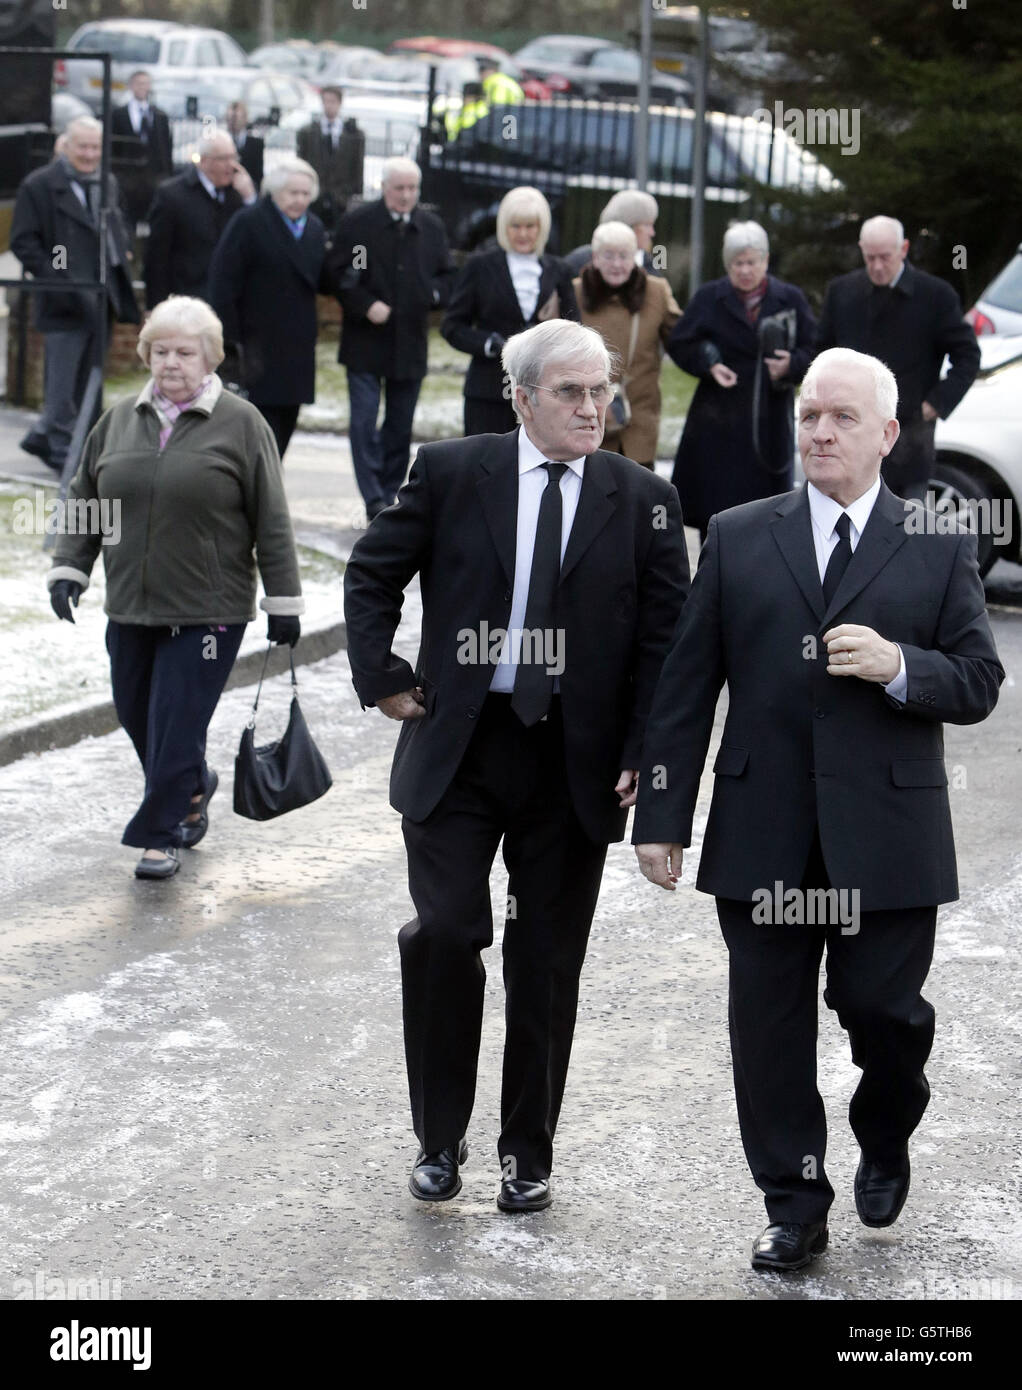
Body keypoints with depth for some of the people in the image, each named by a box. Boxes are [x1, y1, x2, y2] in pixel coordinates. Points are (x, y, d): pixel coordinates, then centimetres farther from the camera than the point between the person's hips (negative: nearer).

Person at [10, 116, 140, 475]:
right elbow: (23, 242, -9)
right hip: (66, 301, -7)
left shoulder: (108, 184, 14)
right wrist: (56, 280, -18)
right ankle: (64, 452, 6)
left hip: (100, 300, 7)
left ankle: (43, 437, 26)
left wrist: (119, 257, 8)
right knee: (63, 382, -3)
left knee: (86, 380, 12)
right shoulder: (39, 186, -7)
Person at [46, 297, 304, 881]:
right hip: (131, 608, 5)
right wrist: (68, 568, 5)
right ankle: (194, 788, 38)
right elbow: (85, 500, 15)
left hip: (208, 612, -5)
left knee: (177, 724, -6)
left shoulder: (240, 424, -4)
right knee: (138, 718, 12)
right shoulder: (121, 420, 8)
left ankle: (162, 833, 8)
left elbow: (272, 521, -4)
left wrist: (284, 601, -5)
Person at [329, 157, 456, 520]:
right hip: (366, 343, -3)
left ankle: (389, 495, 19)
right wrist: (365, 305, -16)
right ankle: (374, 500, -8)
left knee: (400, 425, 9)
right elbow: (339, 273, -4)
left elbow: (448, 276, 15)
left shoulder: (432, 227, 8)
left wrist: (435, 294, -6)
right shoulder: (356, 223, -3)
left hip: (410, 344, 4)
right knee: (364, 421, -9)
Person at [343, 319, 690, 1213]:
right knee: (444, 937, -7)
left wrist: (643, 757, -7)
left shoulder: (643, 500, 1)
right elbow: (371, 575, 9)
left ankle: (529, 1154, 22)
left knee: (547, 963, 8)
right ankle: (440, 1141, 13)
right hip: (456, 748, -1)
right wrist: (384, 679, 0)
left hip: (575, 763, 1)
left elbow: (664, 638, 1)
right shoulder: (450, 474, -1)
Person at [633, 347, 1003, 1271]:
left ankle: (884, 1145, 33)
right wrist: (662, 814, 1)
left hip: (887, 838, -1)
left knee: (882, 1007, 1)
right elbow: (688, 684, 6)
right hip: (764, 838, 1)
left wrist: (900, 666, -17)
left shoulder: (940, 550, 5)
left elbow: (979, 684, 3)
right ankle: (795, 1209, 19)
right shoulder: (738, 539, 7)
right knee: (770, 1028, 5)